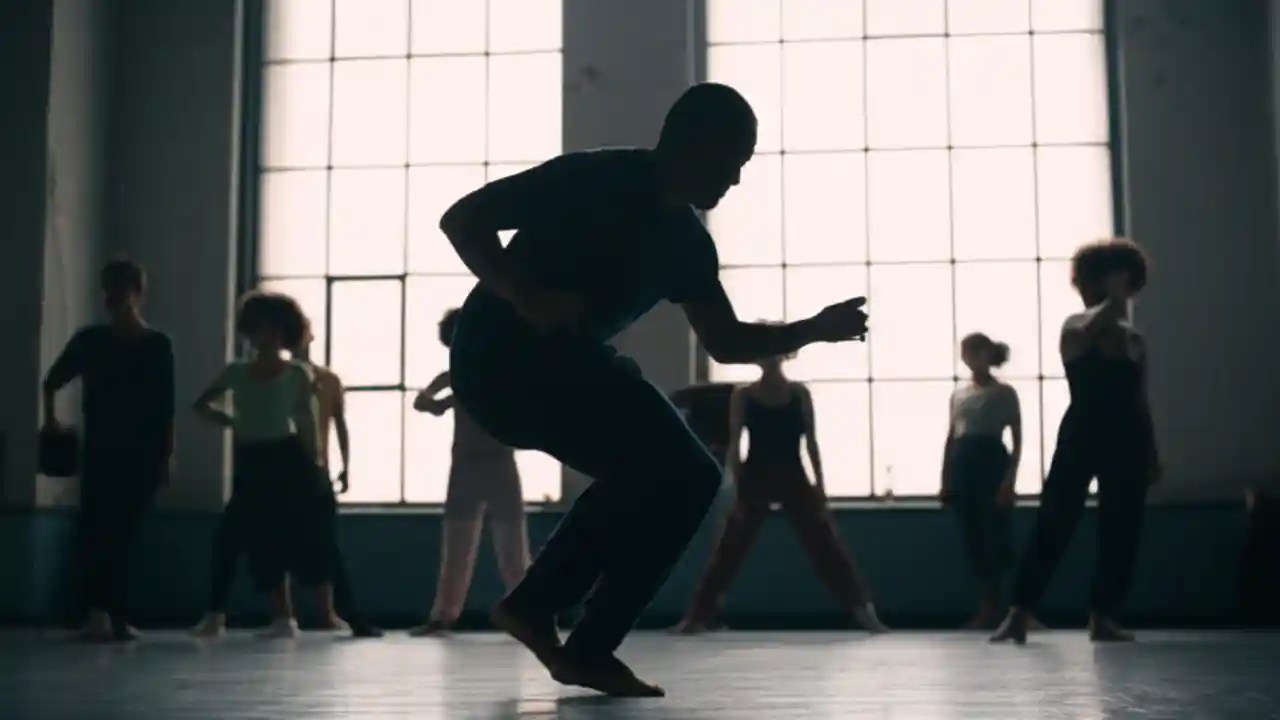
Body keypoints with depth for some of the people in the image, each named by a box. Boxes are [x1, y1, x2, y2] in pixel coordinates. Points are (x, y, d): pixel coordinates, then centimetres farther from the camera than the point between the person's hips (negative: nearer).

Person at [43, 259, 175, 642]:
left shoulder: (157, 345, 1)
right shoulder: (89, 339, 4)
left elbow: (166, 407, 1)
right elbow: (52, 382, 17)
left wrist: (167, 455, -2)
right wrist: (51, 417, 8)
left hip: (142, 453, -1)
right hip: (100, 450, 1)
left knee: (123, 534, 0)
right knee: (93, 531, -12)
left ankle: (116, 617, 5)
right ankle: (100, 613, -12)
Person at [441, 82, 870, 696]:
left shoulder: (686, 239, 9)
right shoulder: (596, 180, -14)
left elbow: (726, 342, 18)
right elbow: (462, 220, -16)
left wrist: (814, 329, 7)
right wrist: (528, 301, -29)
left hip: (565, 365, 9)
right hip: (502, 358, -9)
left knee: (684, 476, 8)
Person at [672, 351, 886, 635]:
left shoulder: (799, 393, 3)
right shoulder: (743, 396, 0)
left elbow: (810, 441, 4)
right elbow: (734, 444, -2)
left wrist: (820, 484, -1)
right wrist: (733, 485, -10)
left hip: (793, 478, 1)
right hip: (755, 480, -1)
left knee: (826, 543, -3)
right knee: (729, 548, 0)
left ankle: (863, 610, 1)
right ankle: (698, 615, 7)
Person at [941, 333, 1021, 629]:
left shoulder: (1004, 393, 0)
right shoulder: (959, 393, 14)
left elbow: (1017, 440, -3)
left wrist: (1010, 478, -14)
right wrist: (945, 480, 9)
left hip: (991, 462, -5)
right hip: (963, 464, 5)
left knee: (993, 536, -7)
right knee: (972, 537, 4)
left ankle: (991, 609, 2)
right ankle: (987, 608, 9)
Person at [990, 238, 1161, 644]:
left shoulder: (1134, 340, 13)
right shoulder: (1074, 328, 0)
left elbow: (1140, 402, 15)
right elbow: (1093, 326, -28)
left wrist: (1152, 453, 13)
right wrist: (1113, 300, -18)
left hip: (1126, 441, 5)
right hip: (1081, 437, -5)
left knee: (1121, 532, 3)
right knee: (1053, 525, -10)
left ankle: (1103, 618, 11)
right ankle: (1018, 617, -13)